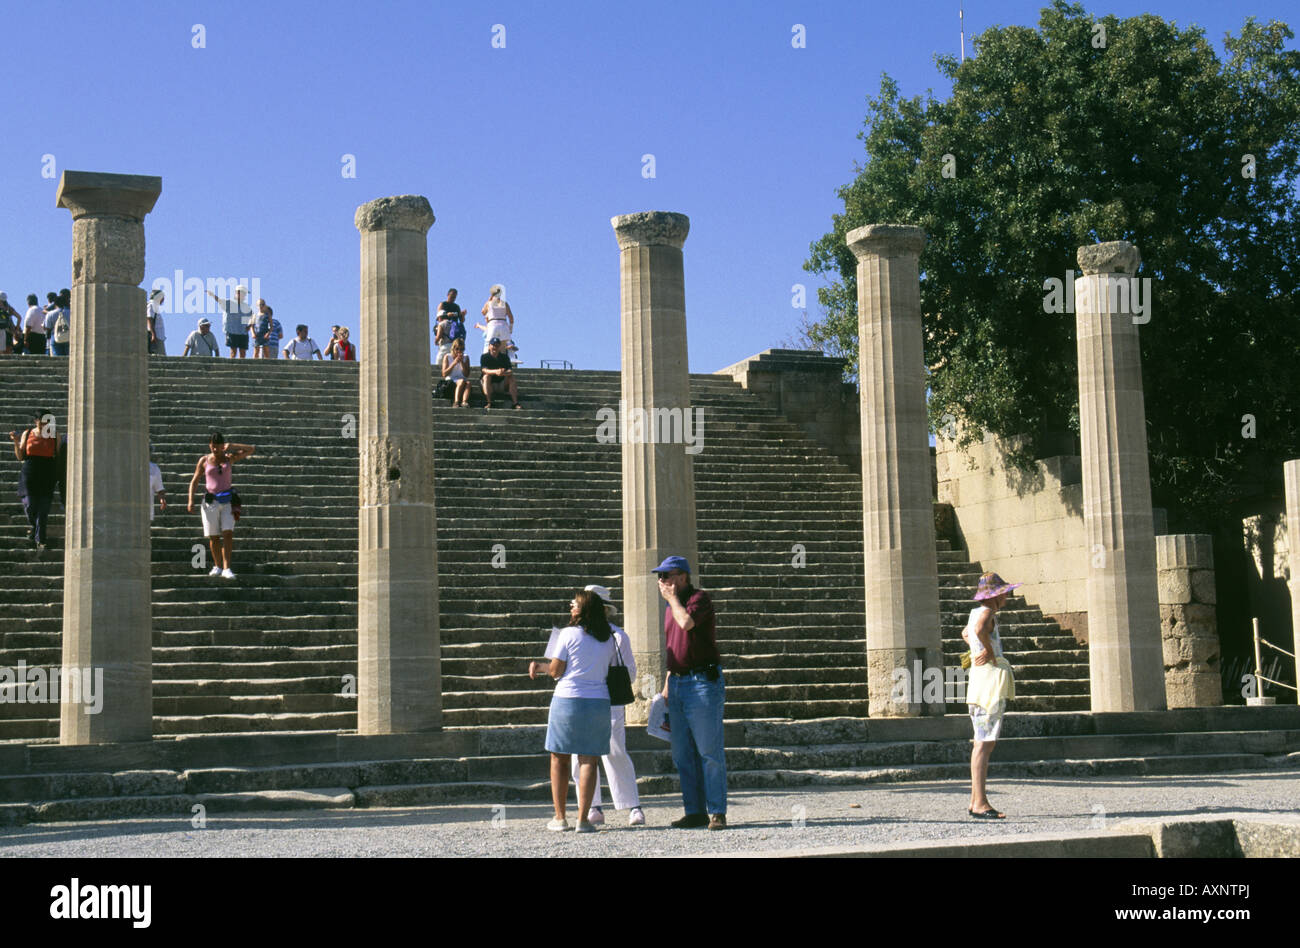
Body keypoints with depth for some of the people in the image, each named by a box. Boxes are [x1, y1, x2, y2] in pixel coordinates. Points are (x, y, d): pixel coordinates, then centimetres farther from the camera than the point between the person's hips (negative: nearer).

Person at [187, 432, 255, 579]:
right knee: (213, 537, 2)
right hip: (210, 501, 0)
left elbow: (251, 450, 4)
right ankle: (217, 566, 17)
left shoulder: (229, 458, 6)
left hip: (227, 501, 0)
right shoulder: (204, 460, 4)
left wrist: (232, 447, -6)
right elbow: (194, 481, 6)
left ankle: (226, 568, -15)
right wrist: (191, 500, -5)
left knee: (228, 533, -13)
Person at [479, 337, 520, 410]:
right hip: (490, 384, -2)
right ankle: (489, 403, -38)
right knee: (486, 376, -30)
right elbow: (484, 370, -23)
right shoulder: (484, 357, -6)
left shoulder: (504, 357, -1)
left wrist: (504, 373, -40)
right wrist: (496, 372, -43)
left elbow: (511, 370, -15)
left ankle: (516, 403, -30)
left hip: (502, 384, 2)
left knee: (511, 377, -22)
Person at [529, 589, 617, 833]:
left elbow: (556, 670, -4)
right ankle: (583, 819, -4)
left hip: (567, 700, -3)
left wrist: (539, 667, 18)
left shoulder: (568, 634, -6)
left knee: (559, 758, 9)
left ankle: (560, 818, 9)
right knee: (588, 760, 2)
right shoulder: (608, 639, 8)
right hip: (599, 701, 3)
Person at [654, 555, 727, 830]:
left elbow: (686, 622, -26)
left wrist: (672, 597, -9)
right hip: (678, 685, 9)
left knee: (709, 751, -7)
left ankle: (717, 812, -4)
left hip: (702, 683, -9)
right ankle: (695, 812, 13)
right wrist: (667, 684, 20)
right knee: (683, 755, 8)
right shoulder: (670, 608, 20)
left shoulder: (699, 598, -6)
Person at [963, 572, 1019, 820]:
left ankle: (976, 800, 15)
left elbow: (966, 632, 39)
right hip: (988, 680, -10)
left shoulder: (978, 612, 17)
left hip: (991, 683, 10)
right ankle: (980, 804, -13)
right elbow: (979, 629, -35)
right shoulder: (986, 612, -11)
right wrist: (990, 652, -19)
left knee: (985, 742, 12)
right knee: (984, 743, -11)